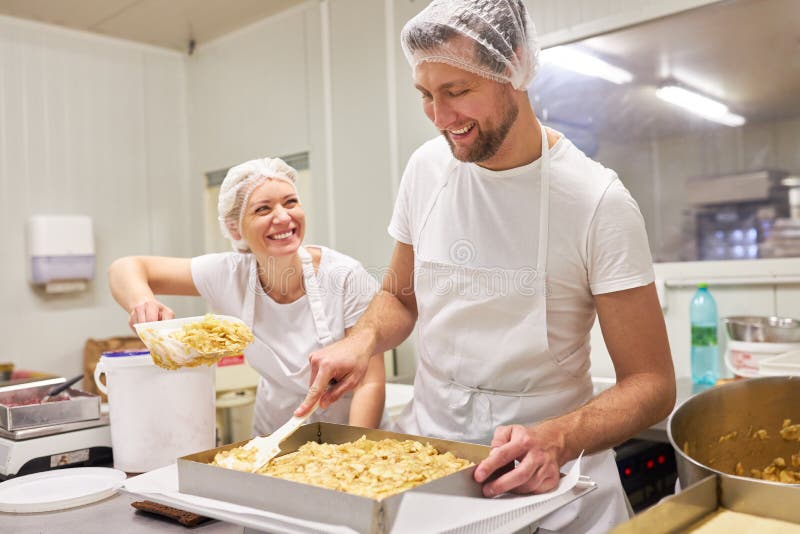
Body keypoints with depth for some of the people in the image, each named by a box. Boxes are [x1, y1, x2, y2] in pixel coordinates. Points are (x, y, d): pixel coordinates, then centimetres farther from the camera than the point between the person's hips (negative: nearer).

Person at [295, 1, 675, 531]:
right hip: (426, 446, 3)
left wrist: (557, 439, -30)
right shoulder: (427, 168, -3)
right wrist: (362, 339, -10)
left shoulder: (597, 200, -15)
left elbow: (652, 383, -13)